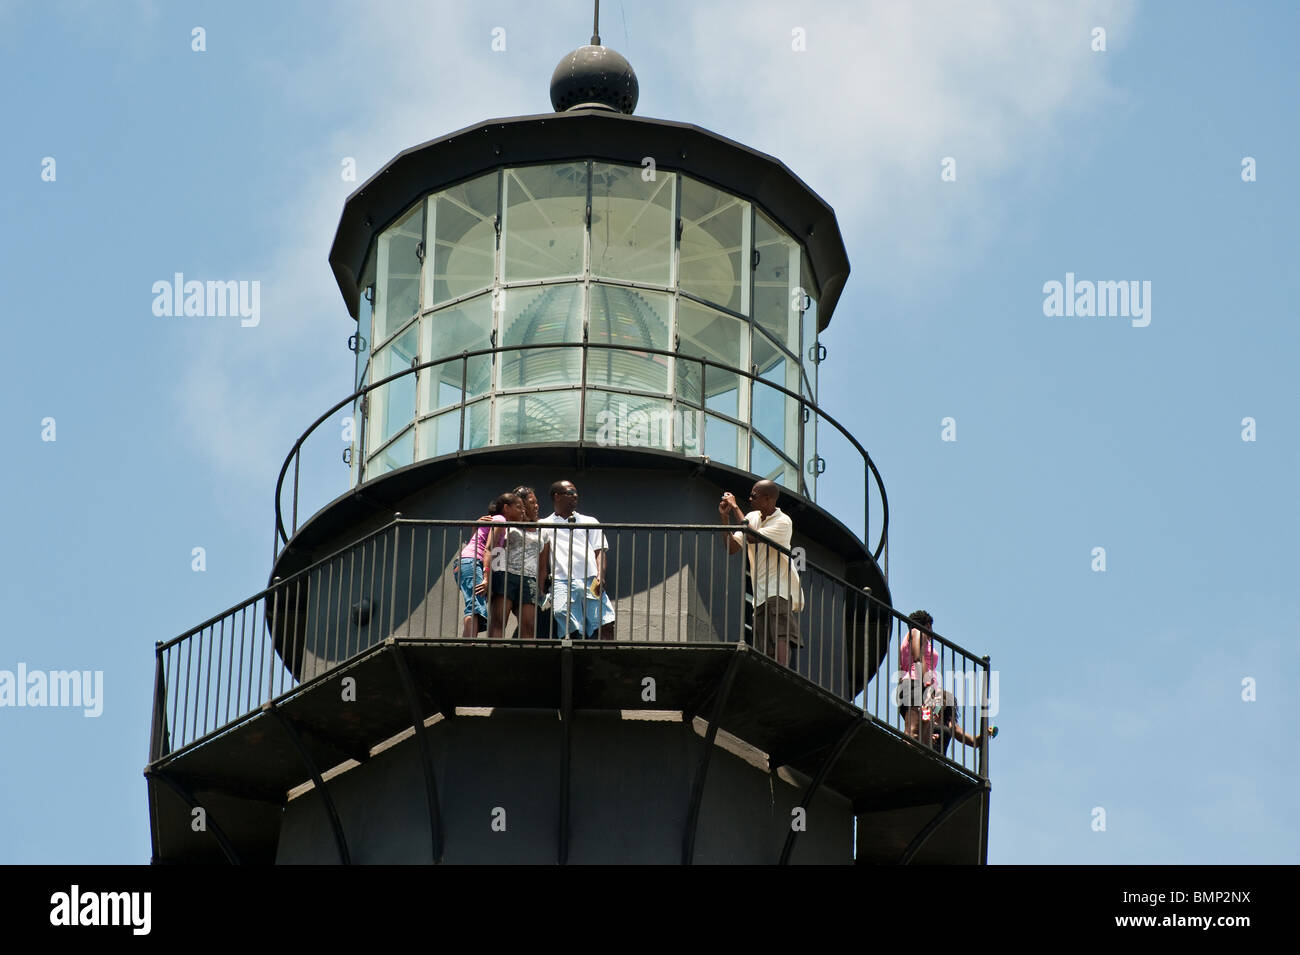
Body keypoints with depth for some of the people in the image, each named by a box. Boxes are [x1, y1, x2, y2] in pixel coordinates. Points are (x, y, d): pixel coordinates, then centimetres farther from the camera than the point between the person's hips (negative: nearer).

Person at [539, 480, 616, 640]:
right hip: (562, 583, -1)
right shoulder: (544, 526, 20)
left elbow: (599, 552, 14)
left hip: (591, 581, 2)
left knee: (606, 625, -14)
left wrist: (600, 576, -1)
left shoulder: (590, 522, 23)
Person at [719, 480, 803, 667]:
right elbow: (732, 547, 8)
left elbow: (752, 537, -22)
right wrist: (725, 517, -3)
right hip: (761, 595, 8)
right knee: (765, 649, 3)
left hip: (780, 590, -8)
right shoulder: (752, 517, 13)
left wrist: (735, 508, -13)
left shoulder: (783, 522, -10)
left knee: (781, 637, -24)